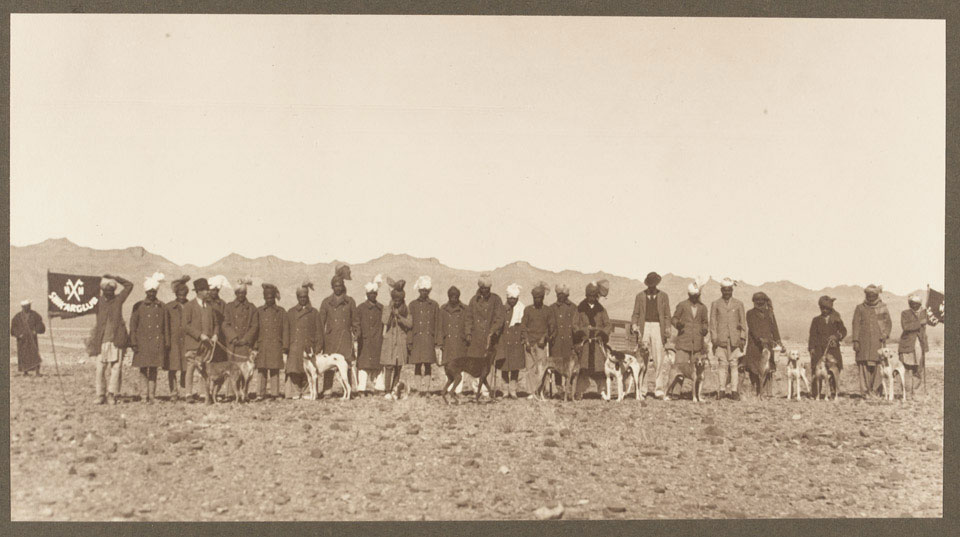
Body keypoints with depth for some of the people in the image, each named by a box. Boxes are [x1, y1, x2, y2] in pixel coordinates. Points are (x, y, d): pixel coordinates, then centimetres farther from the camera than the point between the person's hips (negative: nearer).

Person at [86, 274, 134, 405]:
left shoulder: (118, 299, 9)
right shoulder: (99, 301, 9)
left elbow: (129, 285, 8)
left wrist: (115, 278, 4)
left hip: (116, 339, 0)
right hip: (102, 340, 0)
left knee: (116, 366, -6)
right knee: (101, 368, -2)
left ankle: (112, 394, -4)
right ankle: (101, 395, 5)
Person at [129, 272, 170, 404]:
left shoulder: (161, 307, 8)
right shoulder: (138, 306, 4)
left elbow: (166, 326, 10)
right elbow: (133, 325, 3)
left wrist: (167, 343, 6)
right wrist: (133, 342, -5)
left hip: (157, 342, 1)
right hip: (142, 342, -1)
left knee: (153, 369, 1)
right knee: (143, 369, -2)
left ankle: (151, 395, 3)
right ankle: (145, 393, 9)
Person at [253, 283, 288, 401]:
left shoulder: (281, 312, 7)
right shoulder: (259, 311, 9)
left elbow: (286, 329, 6)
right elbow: (255, 328, 8)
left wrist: (285, 346, 0)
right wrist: (255, 346, 1)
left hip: (276, 346, -1)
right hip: (262, 346, 1)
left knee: (275, 370, 0)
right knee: (261, 370, -1)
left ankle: (274, 393, 4)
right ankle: (261, 394, 3)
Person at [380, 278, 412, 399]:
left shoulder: (406, 310, 8)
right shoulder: (387, 309, 4)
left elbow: (410, 324, -3)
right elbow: (385, 321, -12)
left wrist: (399, 317, -14)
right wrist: (391, 309, -13)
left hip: (401, 342, 2)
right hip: (389, 341, -2)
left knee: (398, 368, 1)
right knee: (389, 367, -10)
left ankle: (394, 390, 7)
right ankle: (388, 392, -9)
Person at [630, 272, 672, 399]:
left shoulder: (663, 296, 9)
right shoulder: (640, 296, 10)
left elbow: (667, 316, 9)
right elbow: (635, 314, 12)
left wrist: (667, 331, -2)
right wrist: (634, 325, -6)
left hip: (657, 328, -1)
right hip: (644, 327, 1)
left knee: (659, 360, -7)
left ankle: (658, 389, -5)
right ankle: (642, 387, 7)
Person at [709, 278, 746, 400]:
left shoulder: (738, 304, 11)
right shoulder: (715, 304, 9)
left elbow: (743, 322, 10)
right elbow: (713, 322, 7)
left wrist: (743, 338, 2)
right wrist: (714, 338, -2)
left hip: (735, 339, 0)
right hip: (721, 339, 0)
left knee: (734, 364, -4)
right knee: (722, 364, -4)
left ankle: (734, 391, -2)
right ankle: (722, 390, 0)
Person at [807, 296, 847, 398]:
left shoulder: (836, 320, 14)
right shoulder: (816, 320, 13)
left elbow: (843, 331, 7)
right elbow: (812, 335, 7)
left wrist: (836, 336, -14)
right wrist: (811, 348, -3)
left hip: (833, 349, 1)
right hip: (819, 349, -1)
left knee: (834, 371, -7)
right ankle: (815, 394, -8)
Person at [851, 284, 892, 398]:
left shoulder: (883, 307, 12)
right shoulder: (860, 308, 9)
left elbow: (888, 322, 13)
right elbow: (856, 324, 5)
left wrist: (885, 334, -6)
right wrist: (855, 340, -3)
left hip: (878, 341, 0)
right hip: (864, 341, 0)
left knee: (878, 365, -8)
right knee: (864, 365, -5)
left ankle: (875, 390, -2)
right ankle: (865, 391, -2)